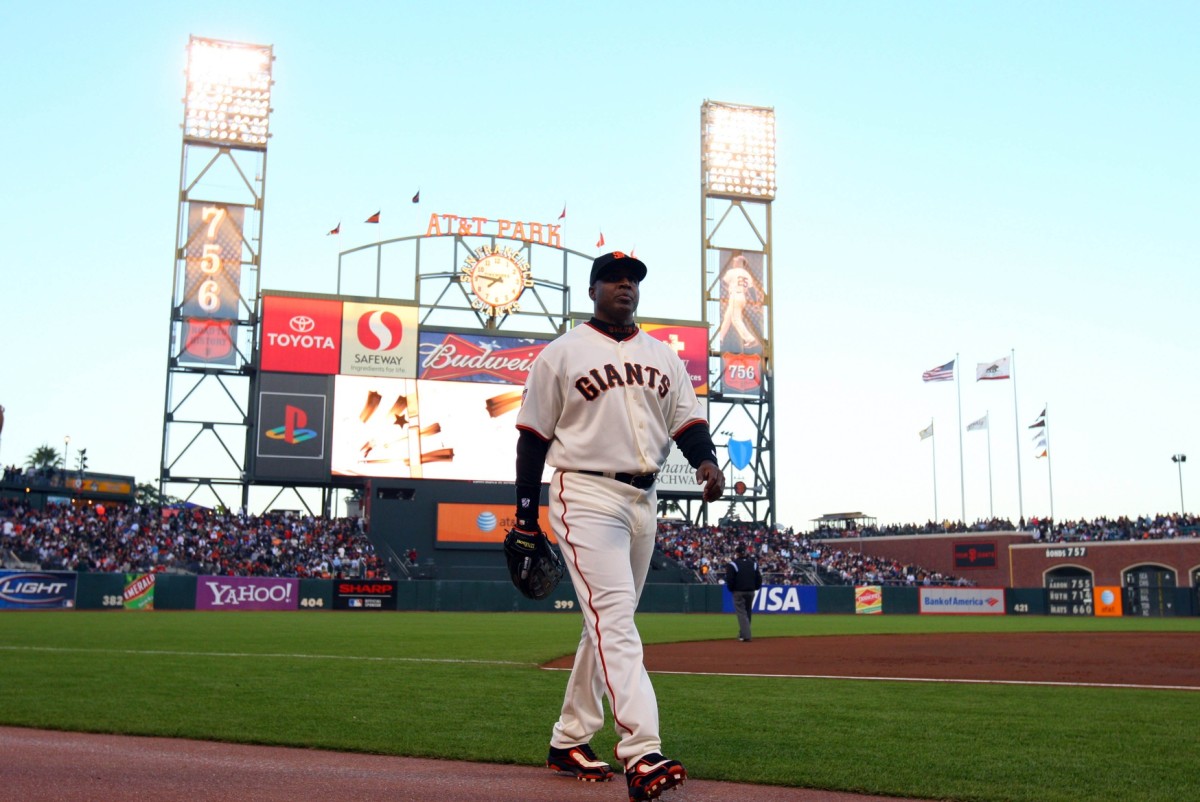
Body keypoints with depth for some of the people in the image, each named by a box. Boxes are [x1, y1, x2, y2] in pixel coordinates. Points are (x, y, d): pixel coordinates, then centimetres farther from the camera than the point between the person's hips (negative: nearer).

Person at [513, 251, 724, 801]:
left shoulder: (664, 358, 15)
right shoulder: (560, 354, 1)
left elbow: (687, 419, 9)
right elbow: (533, 437, 0)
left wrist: (705, 460, -15)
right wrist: (525, 520, -4)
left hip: (644, 501, 6)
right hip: (585, 496, -6)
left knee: (608, 621, 12)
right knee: (614, 618, -18)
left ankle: (568, 741, 25)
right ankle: (642, 755, -25)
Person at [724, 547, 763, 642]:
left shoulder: (732, 564, -8)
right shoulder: (753, 564, 8)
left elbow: (729, 580, -10)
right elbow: (759, 578, 8)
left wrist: (731, 590, 5)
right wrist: (755, 588, 15)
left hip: (739, 592, -5)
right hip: (751, 592, 5)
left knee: (742, 613, -6)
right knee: (748, 612, 16)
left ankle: (745, 635, -15)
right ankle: (743, 633, 23)